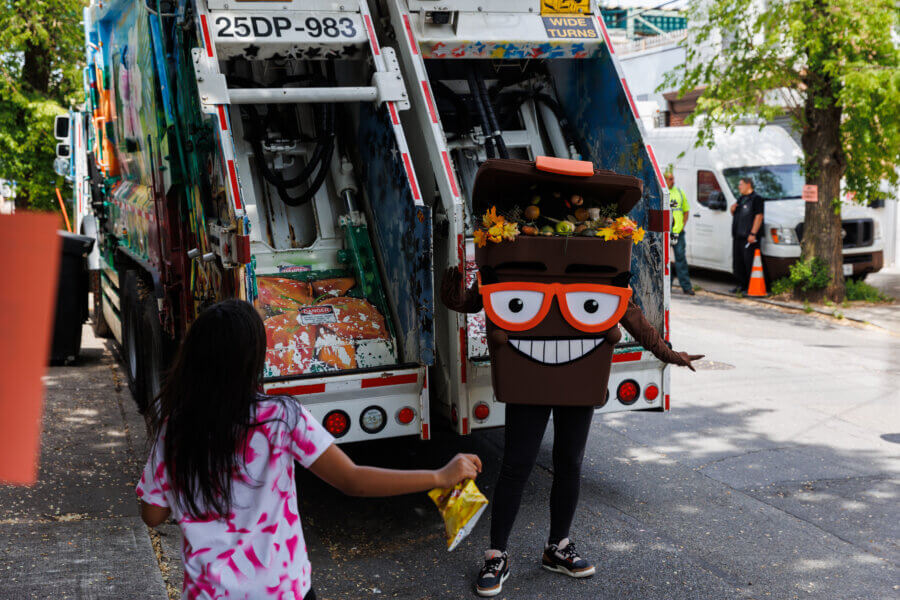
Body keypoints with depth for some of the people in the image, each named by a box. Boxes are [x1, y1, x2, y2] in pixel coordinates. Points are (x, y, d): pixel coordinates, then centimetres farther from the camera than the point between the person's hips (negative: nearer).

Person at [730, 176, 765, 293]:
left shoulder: (756, 198, -6)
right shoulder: (741, 199, 21)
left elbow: (759, 216, -15)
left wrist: (753, 234, -22)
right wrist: (732, 210, 6)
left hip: (749, 238, -9)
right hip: (737, 237, 9)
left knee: (749, 263, -8)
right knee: (738, 263, 11)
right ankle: (741, 285, 20)